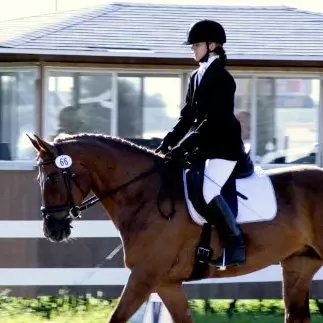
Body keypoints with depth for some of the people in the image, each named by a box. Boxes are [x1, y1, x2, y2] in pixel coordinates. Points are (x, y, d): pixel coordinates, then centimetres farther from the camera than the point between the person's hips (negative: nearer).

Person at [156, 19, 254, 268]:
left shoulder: (222, 79, -12)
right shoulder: (197, 77, 14)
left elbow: (213, 120, -20)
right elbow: (188, 117, 17)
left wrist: (183, 147, -24)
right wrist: (167, 144, 6)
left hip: (222, 147, -10)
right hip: (204, 147, 10)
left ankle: (235, 244, -20)